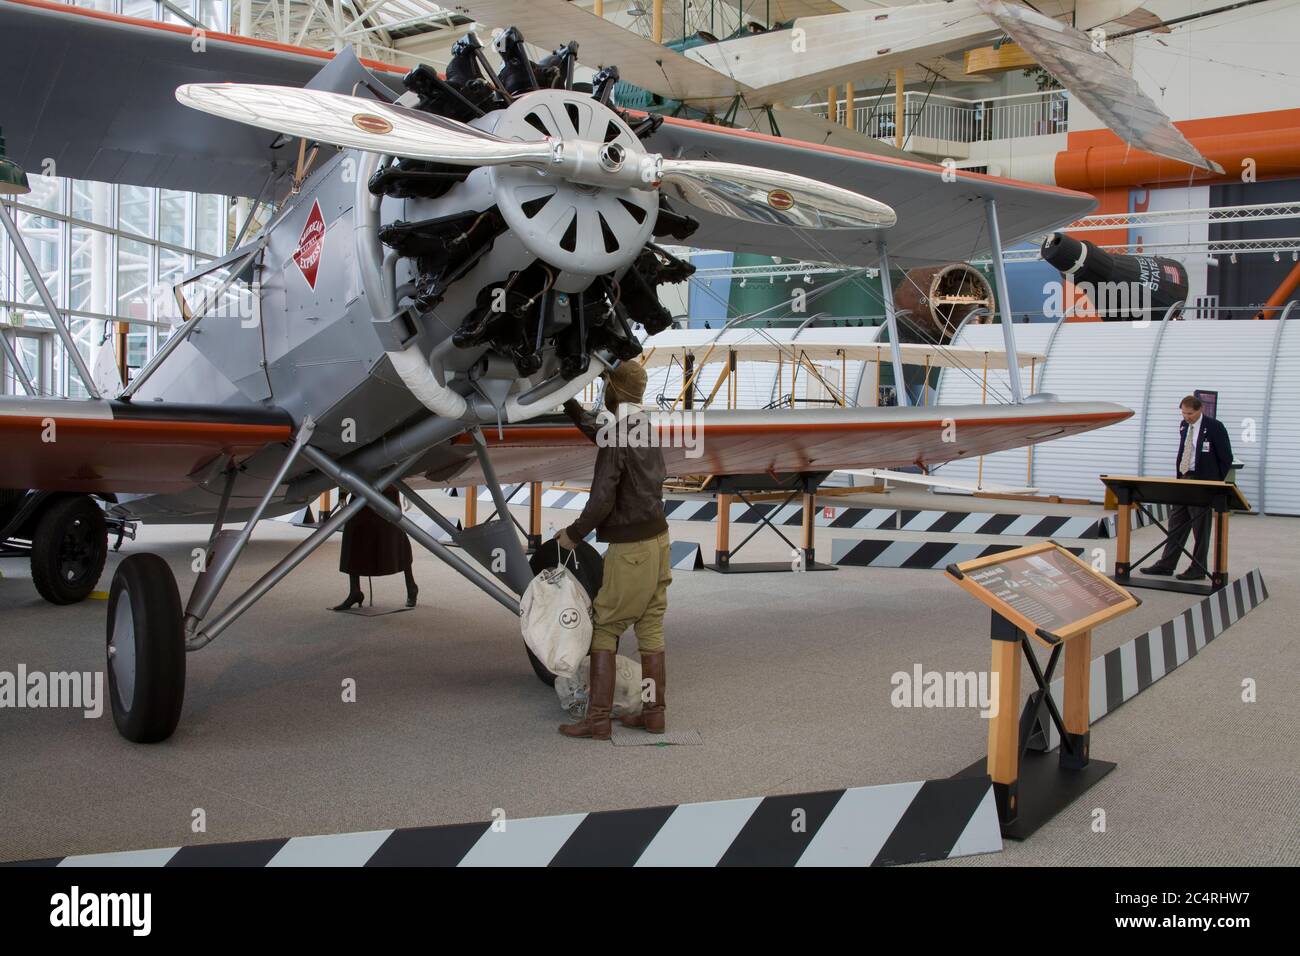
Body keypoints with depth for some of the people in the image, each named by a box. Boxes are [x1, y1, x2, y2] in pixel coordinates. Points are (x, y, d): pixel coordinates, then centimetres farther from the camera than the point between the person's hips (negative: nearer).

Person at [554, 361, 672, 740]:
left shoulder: (616, 439, -17)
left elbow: (601, 500, -21)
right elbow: (594, 427, 27)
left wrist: (573, 534, -7)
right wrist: (566, 401, 31)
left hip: (631, 548, -8)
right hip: (657, 538, 8)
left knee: (604, 629, 1)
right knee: (650, 629, 12)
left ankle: (598, 718, 2)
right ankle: (653, 712, 17)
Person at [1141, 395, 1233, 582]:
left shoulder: (1214, 427, -10)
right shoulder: (1184, 426, 10)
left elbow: (1226, 458, -7)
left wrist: (1215, 483, -8)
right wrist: (1178, 476, 11)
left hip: (1202, 482, -7)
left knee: (1200, 528, 1)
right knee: (1176, 524, 8)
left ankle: (1198, 569, 8)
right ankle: (1166, 565, 13)